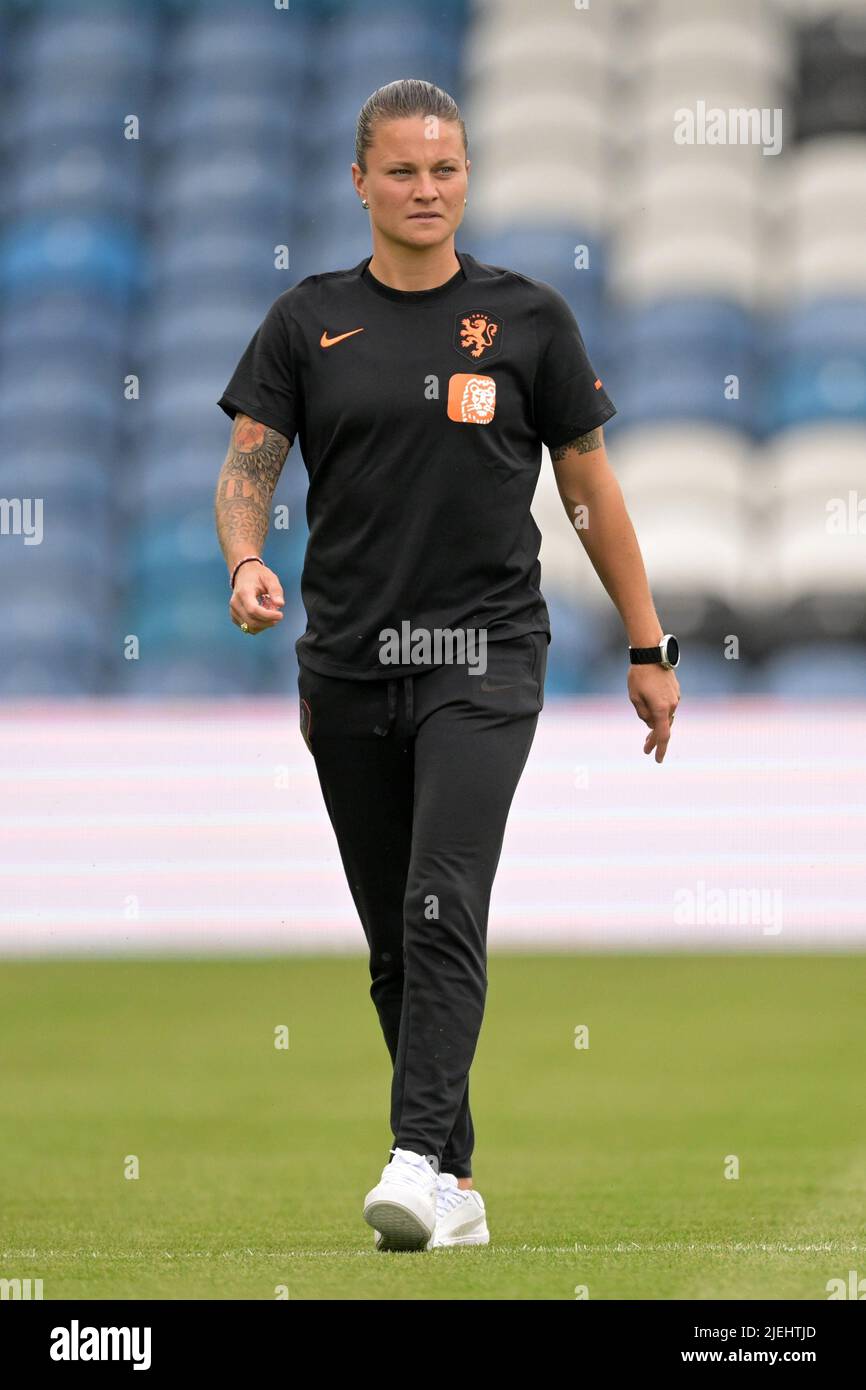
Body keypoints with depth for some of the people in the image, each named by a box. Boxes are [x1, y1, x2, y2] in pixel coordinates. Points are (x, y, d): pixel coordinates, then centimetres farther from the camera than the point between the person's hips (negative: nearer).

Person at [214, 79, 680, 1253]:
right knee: (394, 940, 7)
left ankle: (420, 1160, -27)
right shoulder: (308, 321, 6)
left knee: (445, 911, -19)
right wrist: (247, 563, -20)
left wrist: (648, 647, 8)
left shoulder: (528, 317, 3)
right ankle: (459, 1187, 16)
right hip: (347, 663, 3)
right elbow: (247, 467, 2)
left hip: (483, 657, -3)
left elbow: (590, 485, 8)